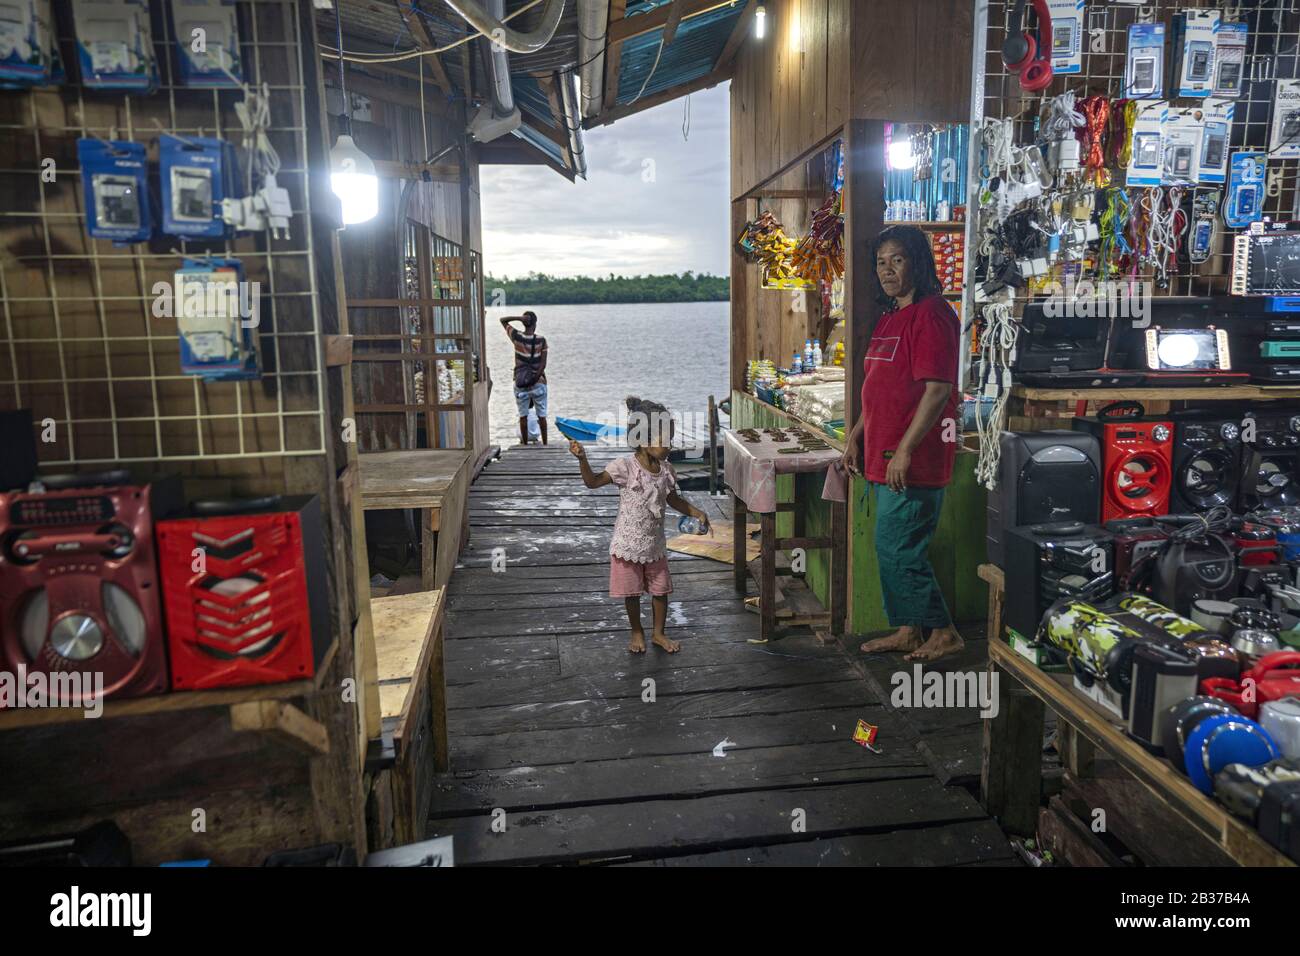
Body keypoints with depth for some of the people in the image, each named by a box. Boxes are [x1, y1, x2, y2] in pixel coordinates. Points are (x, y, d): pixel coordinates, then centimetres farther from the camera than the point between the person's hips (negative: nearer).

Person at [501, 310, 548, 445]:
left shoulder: (517, 337, -7)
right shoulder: (541, 340, -9)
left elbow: (503, 320, 7)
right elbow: (543, 364, -13)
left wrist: (519, 318, -7)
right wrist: (534, 380, -11)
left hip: (520, 382, 1)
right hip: (538, 382, -1)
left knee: (523, 416, 9)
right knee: (541, 416, 9)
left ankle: (525, 444, 14)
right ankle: (544, 443, 16)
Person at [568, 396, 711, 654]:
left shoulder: (666, 469, -3)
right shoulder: (625, 466, -19)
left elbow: (673, 499, 12)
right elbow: (593, 482, -16)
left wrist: (697, 512, 4)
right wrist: (582, 459, -31)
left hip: (655, 543, 5)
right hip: (628, 543, -4)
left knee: (661, 590, 13)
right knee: (632, 592, 11)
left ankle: (658, 633, 33)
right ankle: (637, 633, 32)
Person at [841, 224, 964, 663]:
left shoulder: (931, 314, -13)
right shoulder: (890, 317, 17)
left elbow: (937, 390, -20)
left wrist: (904, 451, -22)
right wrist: (856, 435, 16)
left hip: (913, 459, -10)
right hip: (885, 453, 10)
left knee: (898, 548, -5)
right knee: (892, 548, 14)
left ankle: (943, 632, 10)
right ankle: (907, 631, 26)